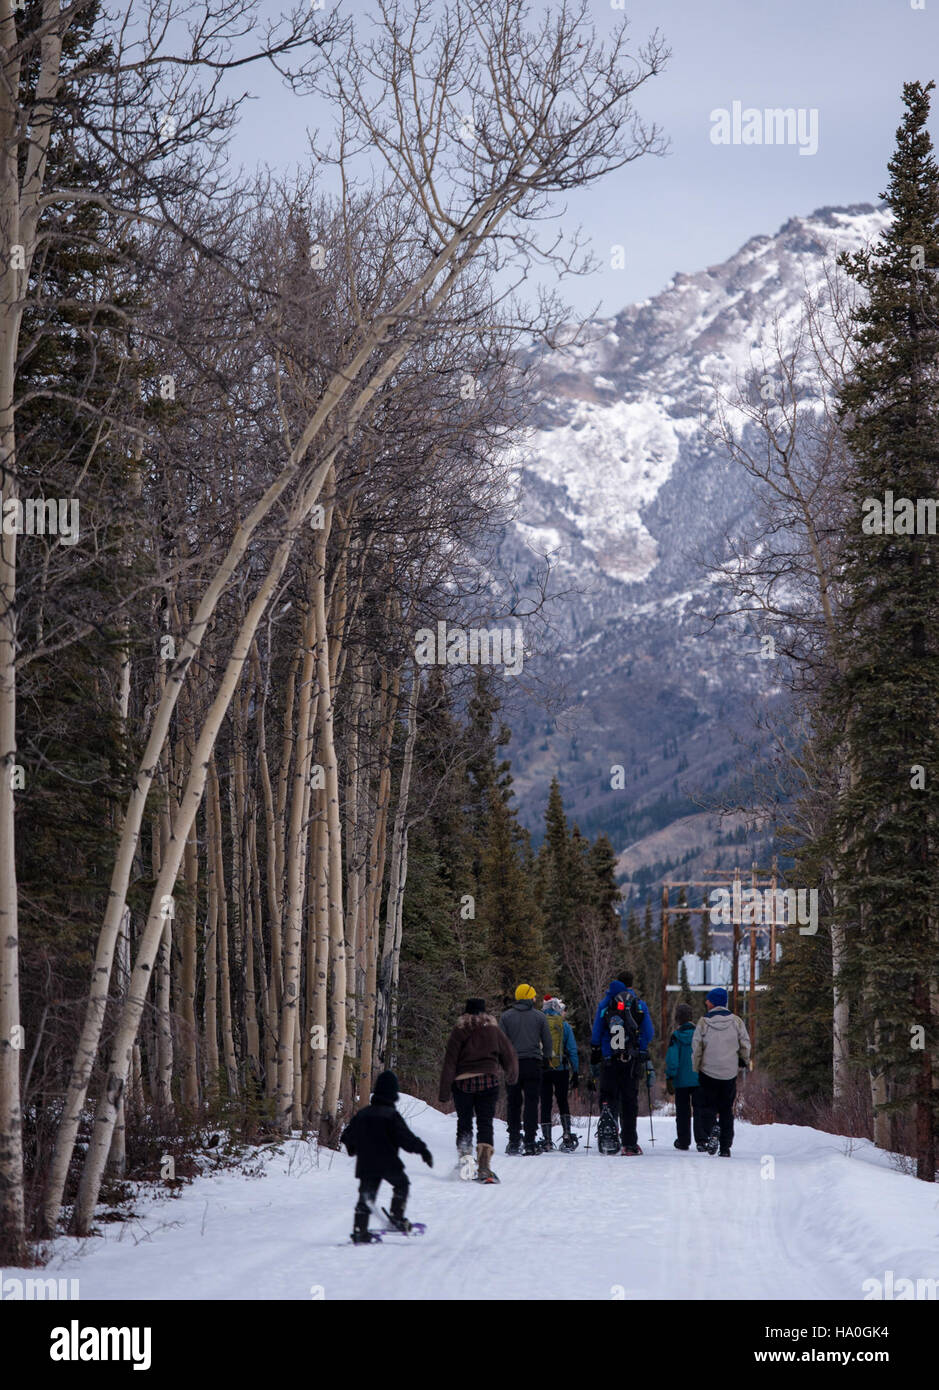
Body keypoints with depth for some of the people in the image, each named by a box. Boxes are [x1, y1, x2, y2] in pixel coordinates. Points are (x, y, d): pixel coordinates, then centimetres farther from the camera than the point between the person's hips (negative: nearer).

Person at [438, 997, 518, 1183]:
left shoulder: (458, 1031, 2)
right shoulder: (494, 1030, 5)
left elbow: (449, 1063, -2)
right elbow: (510, 1057, 11)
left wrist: (444, 1094, 0)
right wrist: (512, 1078, 30)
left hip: (462, 1083, 0)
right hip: (488, 1082, 0)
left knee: (464, 1122, 14)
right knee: (485, 1123, -1)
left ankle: (464, 1158, 3)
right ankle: (484, 1166, -14)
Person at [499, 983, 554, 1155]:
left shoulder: (506, 1016, 4)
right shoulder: (539, 1016, 3)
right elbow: (548, 1042, 3)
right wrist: (545, 1059, 18)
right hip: (534, 1064, -1)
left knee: (513, 1103, 8)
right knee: (531, 1102, 2)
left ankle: (514, 1141, 5)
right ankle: (530, 1142, -3)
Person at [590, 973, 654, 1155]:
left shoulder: (605, 1003, 4)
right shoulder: (640, 1005, 2)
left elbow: (596, 1034, 3)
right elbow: (649, 1034, 2)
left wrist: (594, 1057, 13)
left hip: (609, 1060, 0)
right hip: (632, 1062, 0)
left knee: (609, 1097, 6)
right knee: (630, 1101, 4)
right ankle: (629, 1143, 4)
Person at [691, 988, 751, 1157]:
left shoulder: (703, 1022, -6)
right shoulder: (736, 1021, 0)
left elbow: (696, 1048, -5)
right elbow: (745, 1045, 4)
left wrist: (696, 1067, 8)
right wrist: (744, 1060, 23)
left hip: (708, 1073, -2)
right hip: (730, 1073, 2)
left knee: (707, 1106, 7)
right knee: (726, 1110, 11)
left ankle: (712, 1128, -25)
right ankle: (725, 1147, 7)